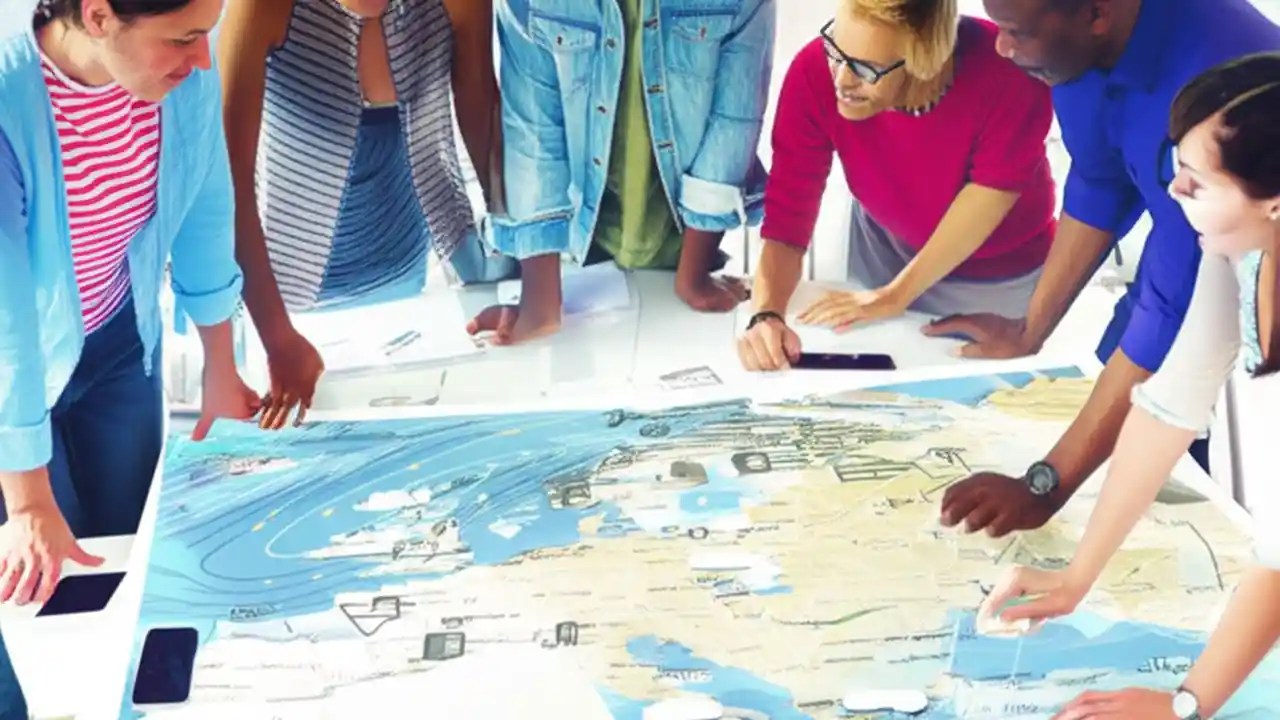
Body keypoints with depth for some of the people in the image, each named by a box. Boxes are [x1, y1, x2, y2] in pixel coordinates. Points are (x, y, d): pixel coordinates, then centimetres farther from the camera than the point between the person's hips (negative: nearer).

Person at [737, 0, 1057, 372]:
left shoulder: (1010, 75, -40)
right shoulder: (814, 72, -32)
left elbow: (994, 188, -25)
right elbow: (787, 220, -29)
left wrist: (897, 294, -23)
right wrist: (767, 314, -47)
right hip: (887, 251, 2)